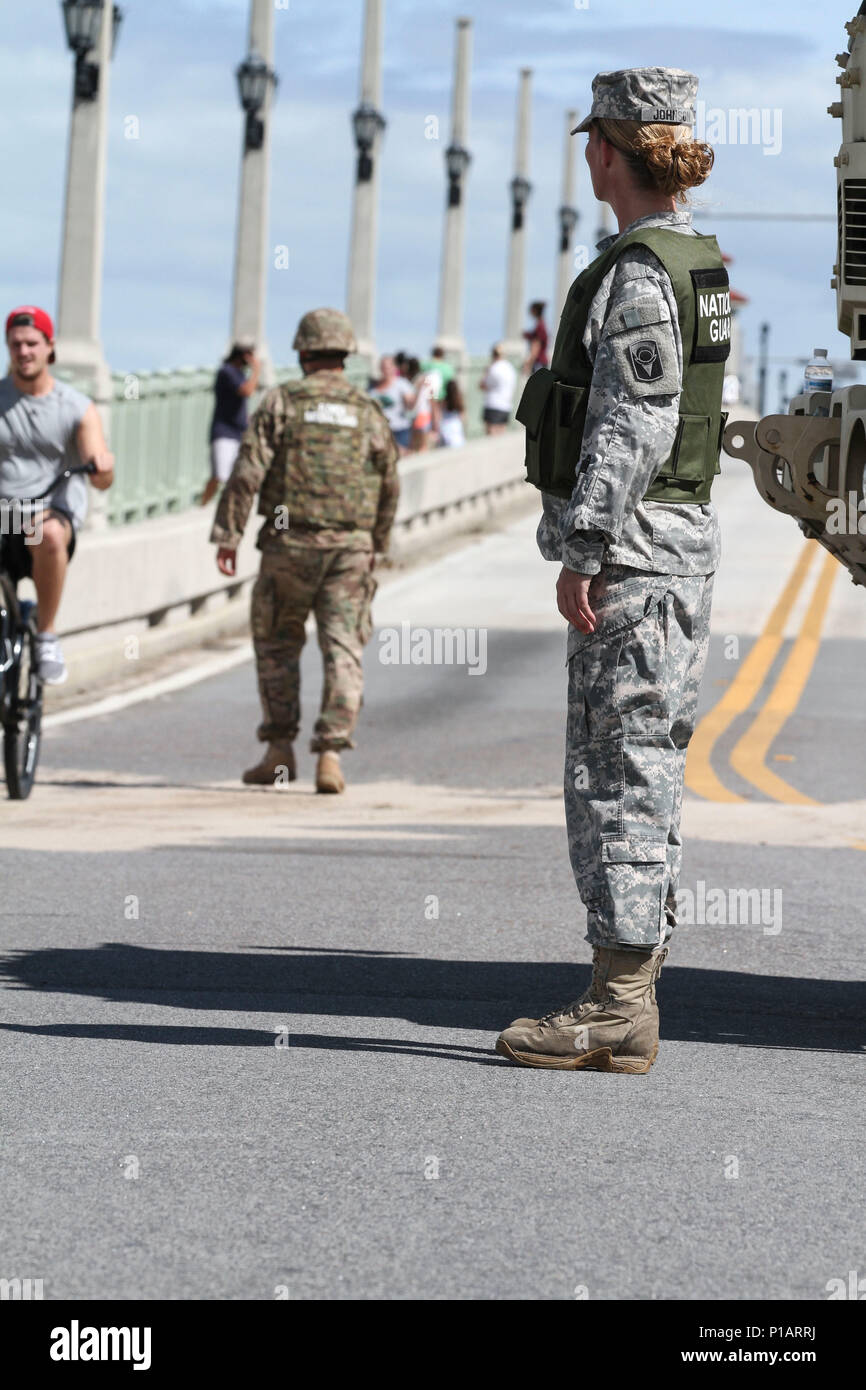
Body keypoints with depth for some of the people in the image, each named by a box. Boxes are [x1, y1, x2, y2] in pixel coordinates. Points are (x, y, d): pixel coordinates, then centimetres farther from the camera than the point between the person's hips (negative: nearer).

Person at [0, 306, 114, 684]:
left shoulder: (77, 408, 5)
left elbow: (102, 481, -3)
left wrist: (102, 465, -28)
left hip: (55, 510, -2)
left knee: (48, 534, -38)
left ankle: (47, 637, -22)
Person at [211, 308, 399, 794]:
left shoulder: (282, 402, -1)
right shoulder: (369, 412, 7)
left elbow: (248, 472, -8)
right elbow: (390, 489, 13)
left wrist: (228, 536, -5)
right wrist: (377, 544, 27)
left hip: (290, 543, -1)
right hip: (350, 547, 1)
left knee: (278, 644, 13)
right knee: (343, 649, 0)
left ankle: (280, 750, 13)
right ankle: (331, 753, -9)